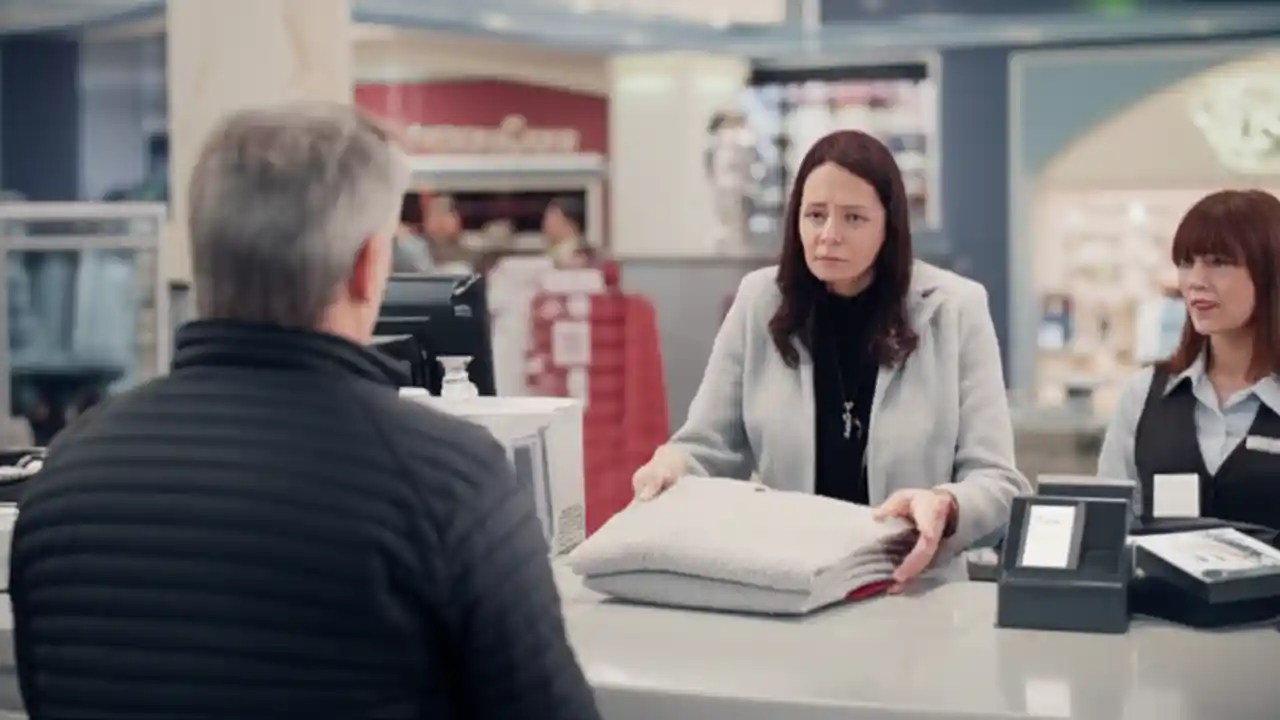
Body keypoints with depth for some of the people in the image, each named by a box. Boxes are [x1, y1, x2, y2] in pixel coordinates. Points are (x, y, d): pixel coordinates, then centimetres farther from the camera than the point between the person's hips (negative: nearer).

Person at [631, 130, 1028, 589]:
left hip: (913, 594, -2)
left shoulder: (955, 308, 0)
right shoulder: (759, 301, 6)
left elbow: (997, 481, -2)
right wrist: (672, 464, -16)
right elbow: (710, 451, 7)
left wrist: (946, 507, -24)